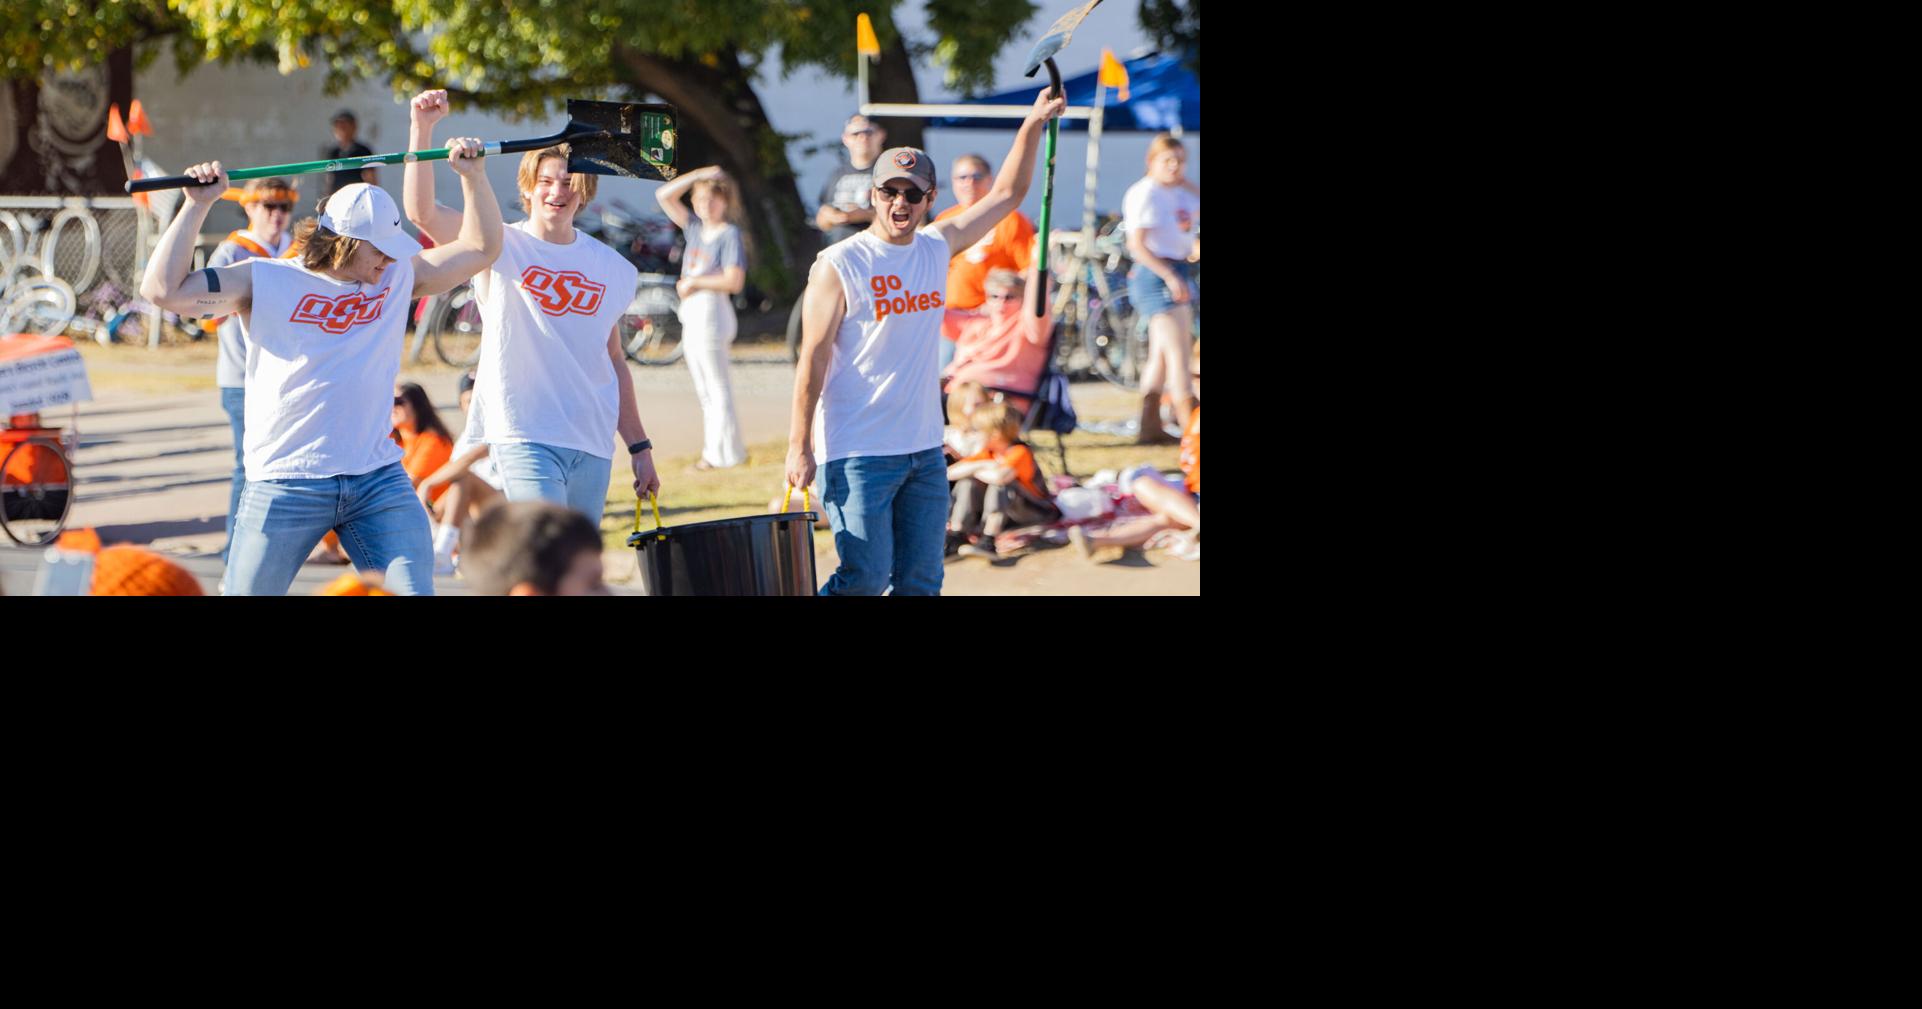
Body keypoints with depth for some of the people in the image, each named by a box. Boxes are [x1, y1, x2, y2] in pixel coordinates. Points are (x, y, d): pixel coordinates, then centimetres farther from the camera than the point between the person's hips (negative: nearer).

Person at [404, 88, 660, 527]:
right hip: (525, 437, -5)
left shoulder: (611, 269, 11)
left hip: (593, 444, 5)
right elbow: (421, 211, -13)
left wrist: (638, 445, 17)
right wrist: (423, 128, -22)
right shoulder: (502, 248, 0)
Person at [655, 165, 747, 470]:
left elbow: (734, 281, -19)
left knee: (717, 387, -4)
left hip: (712, 310, -8)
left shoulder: (729, 234, -10)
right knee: (704, 391, 11)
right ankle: (713, 450, 16)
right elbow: (664, 196, 14)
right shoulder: (695, 228, 10)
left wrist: (694, 282, -12)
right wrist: (698, 175, 6)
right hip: (691, 316, 8)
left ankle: (726, 453, 0)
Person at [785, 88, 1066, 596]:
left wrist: (1033, 126, 8)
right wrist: (798, 449, -12)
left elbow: (1007, 194, 18)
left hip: (926, 451, 6)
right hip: (859, 454, -6)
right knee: (866, 578, -11)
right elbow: (813, 359, -9)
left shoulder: (937, 247, 9)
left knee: (921, 582, 6)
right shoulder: (839, 265, -8)